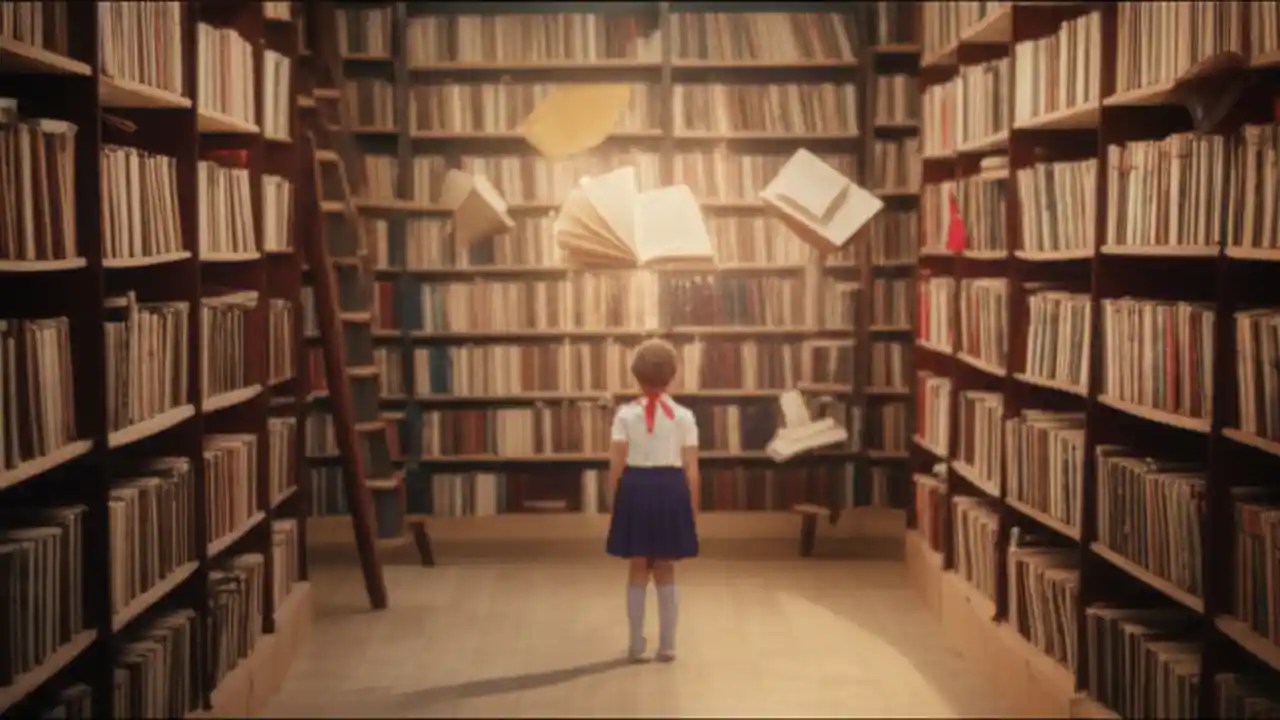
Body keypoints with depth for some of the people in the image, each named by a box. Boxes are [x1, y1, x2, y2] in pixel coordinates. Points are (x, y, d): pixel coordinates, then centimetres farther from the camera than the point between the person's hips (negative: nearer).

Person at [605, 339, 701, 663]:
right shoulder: (683, 416, -1)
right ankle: (667, 645, 13)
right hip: (670, 489, 1)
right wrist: (692, 508, 5)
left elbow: (616, 465, -5)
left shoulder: (626, 414, -2)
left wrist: (615, 501, 4)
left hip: (635, 489, -1)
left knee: (638, 570, 10)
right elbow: (691, 470, -2)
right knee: (665, 571, 12)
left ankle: (637, 645, 12)